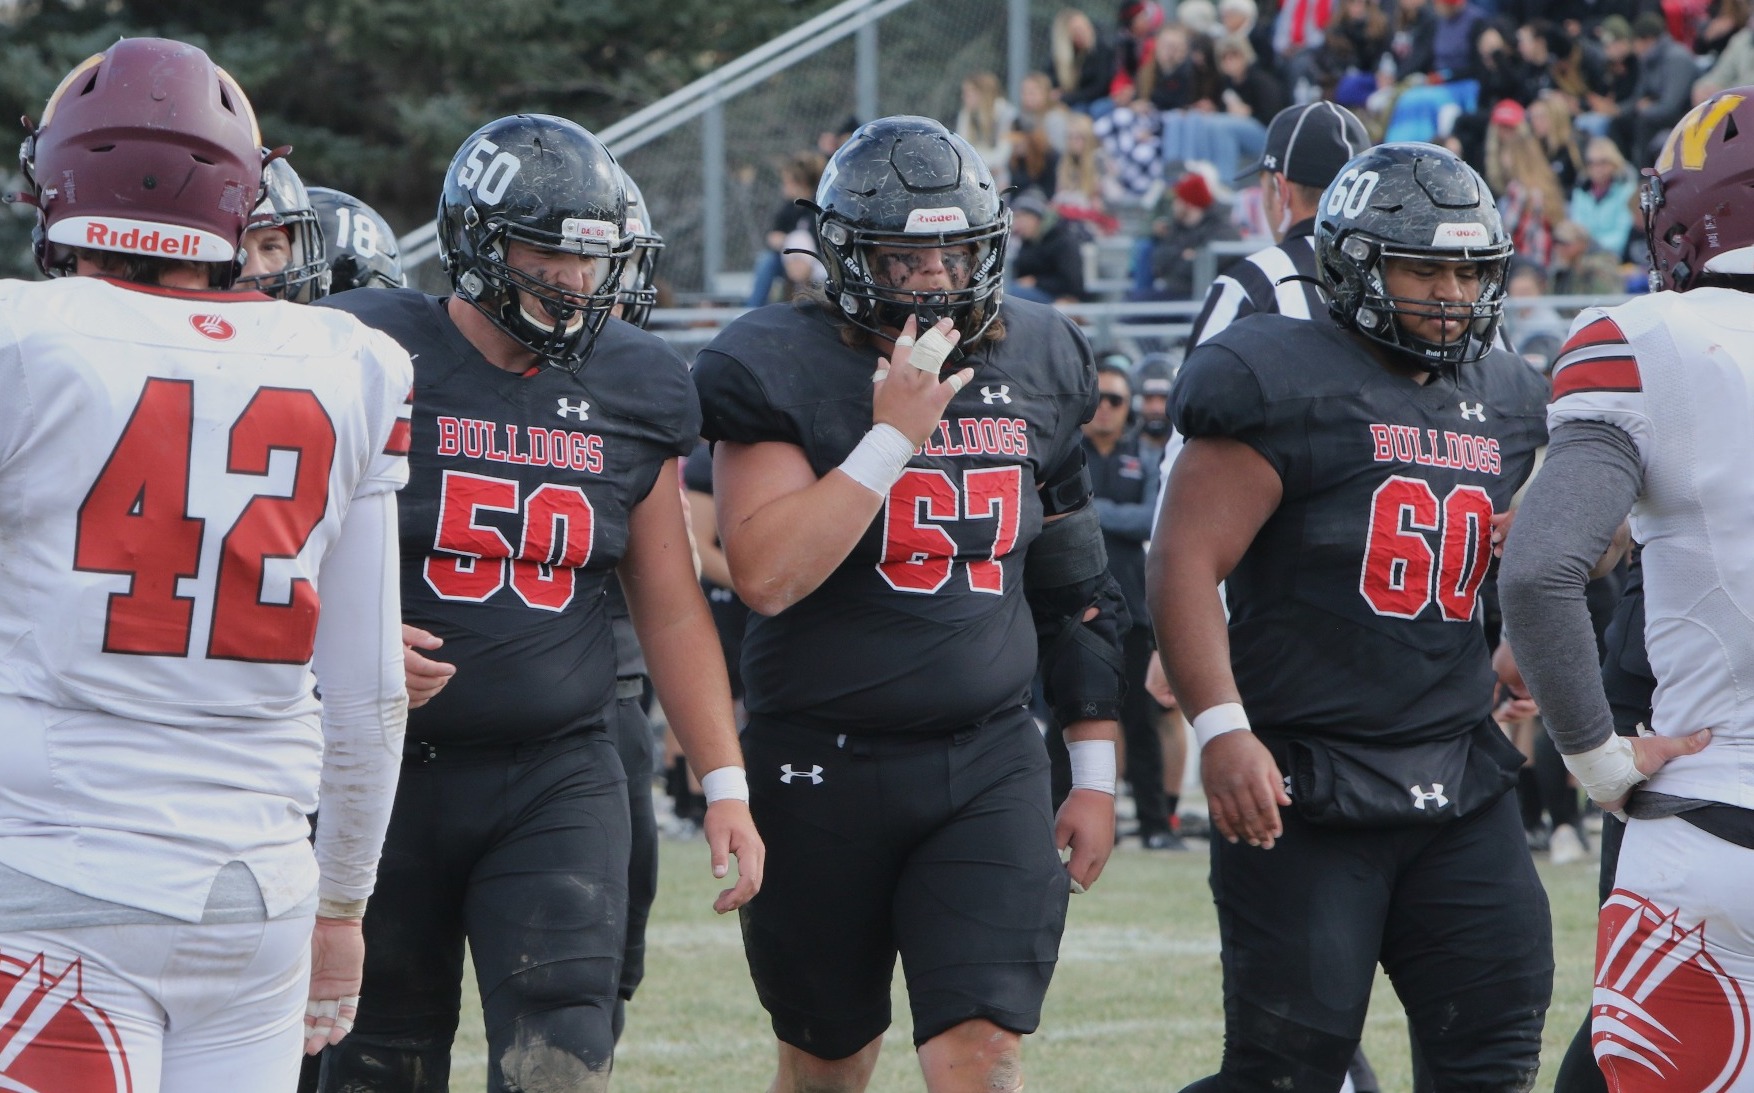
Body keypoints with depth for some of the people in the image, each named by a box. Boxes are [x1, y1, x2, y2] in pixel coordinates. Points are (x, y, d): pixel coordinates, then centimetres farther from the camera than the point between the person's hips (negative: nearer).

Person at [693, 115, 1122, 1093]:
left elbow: (1076, 589, 15)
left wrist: (1096, 775, 14)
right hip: (825, 761, -2)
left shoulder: (1037, 369, 7)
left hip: (989, 763, 2)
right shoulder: (783, 371, -8)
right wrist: (892, 435, -21)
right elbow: (766, 574, -21)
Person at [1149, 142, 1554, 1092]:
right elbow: (1185, 560, -14)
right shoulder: (1288, 385, -7)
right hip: (1305, 788, -7)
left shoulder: (1503, 405, 15)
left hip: (1457, 782, 7)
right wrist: (1220, 728, -23)